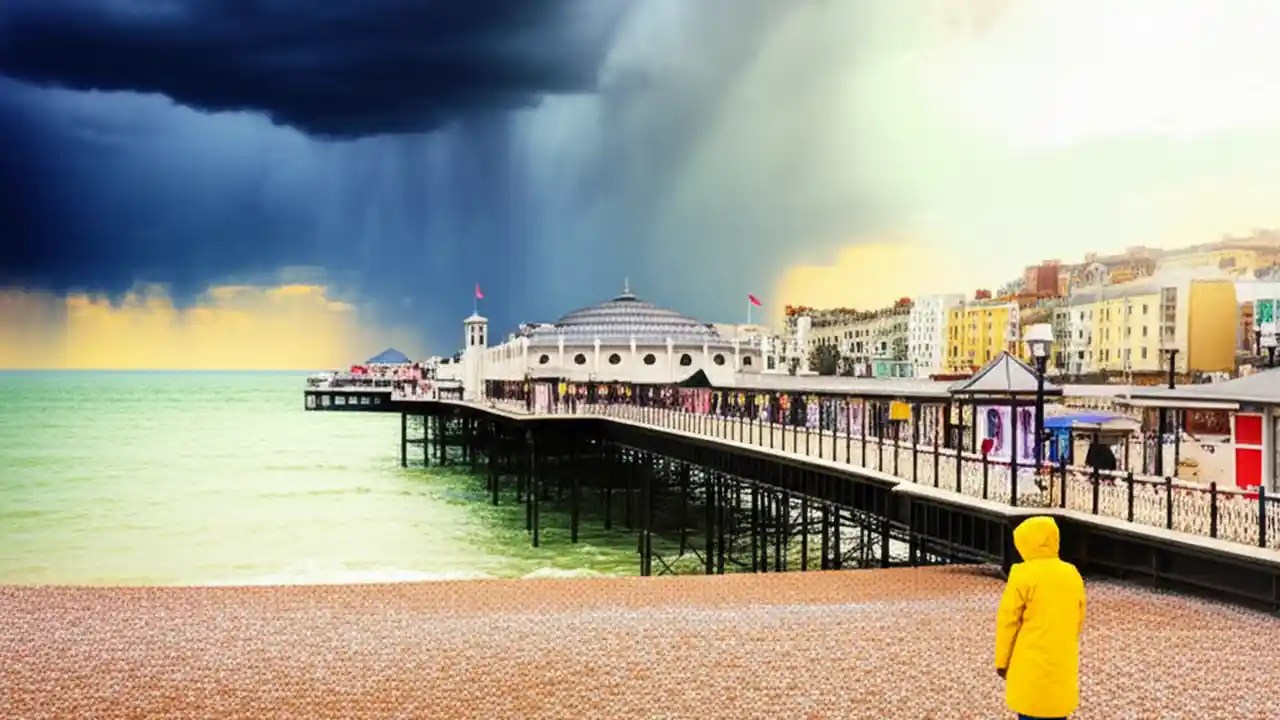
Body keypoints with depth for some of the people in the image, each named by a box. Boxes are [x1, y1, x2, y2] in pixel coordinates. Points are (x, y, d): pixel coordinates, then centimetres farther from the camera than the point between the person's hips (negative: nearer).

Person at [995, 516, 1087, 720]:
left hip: (1031, 665, -5)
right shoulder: (1072, 574, 5)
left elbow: (1008, 620, -9)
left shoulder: (1023, 574, -13)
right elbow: (1078, 619, 13)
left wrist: (1002, 660, 1)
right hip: (1062, 664, 5)